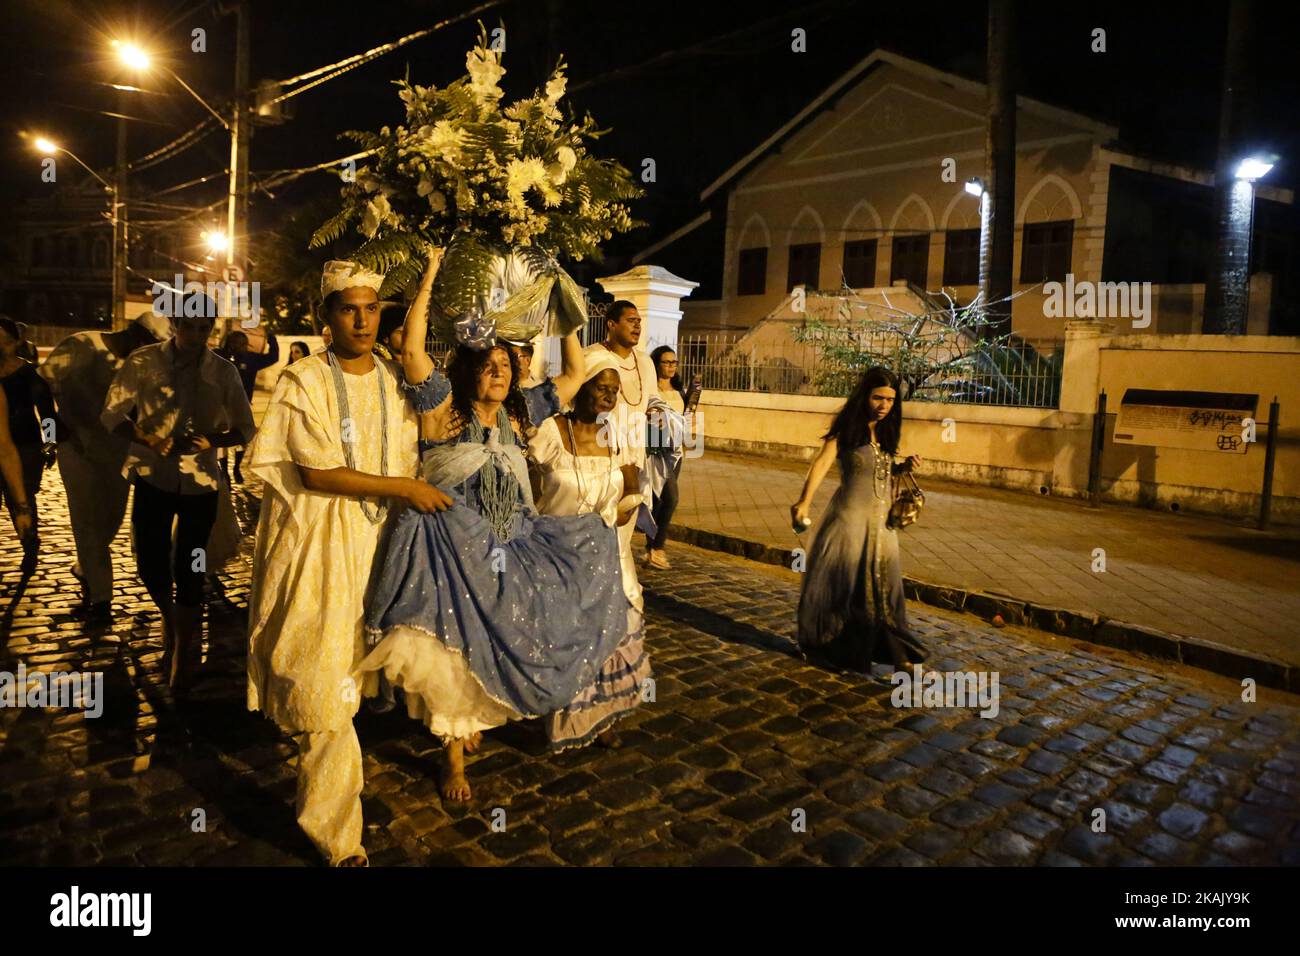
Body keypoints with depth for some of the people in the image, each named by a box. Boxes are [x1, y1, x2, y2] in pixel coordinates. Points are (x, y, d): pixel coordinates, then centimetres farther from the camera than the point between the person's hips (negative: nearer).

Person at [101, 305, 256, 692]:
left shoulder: (223, 372, -3)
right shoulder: (143, 362, -5)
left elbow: (244, 429, 2)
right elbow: (112, 416, -1)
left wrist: (209, 440, -18)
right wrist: (154, 443, -18)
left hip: (199, 481, 0)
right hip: (152, 476, 1)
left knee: (187, 569, 1)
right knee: (150, 564, 5)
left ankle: (184, 650, 23)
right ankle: (170, 620, 39)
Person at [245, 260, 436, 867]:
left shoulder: (394, 382, 8)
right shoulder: (305, 380, -7)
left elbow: (408, 464, 10)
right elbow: (316, 474, -14)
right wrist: (401, 488, -12)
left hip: (375, 539, 5)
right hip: (318, 541, -4)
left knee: (350, 674, 13)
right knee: (323, 683, -2)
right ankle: (339, 839, 9)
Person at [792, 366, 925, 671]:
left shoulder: (886, 432, 9)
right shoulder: (846, 431, -11)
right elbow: (822, 463, -25)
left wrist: (904, 466, -1)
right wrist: (804, 501, -40)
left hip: (882, 520, 6)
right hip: (850, 516, -5)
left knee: (883, 585, 8)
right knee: (842, 582, 5)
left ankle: (896, 654, 14)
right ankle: (827, 647, 22)